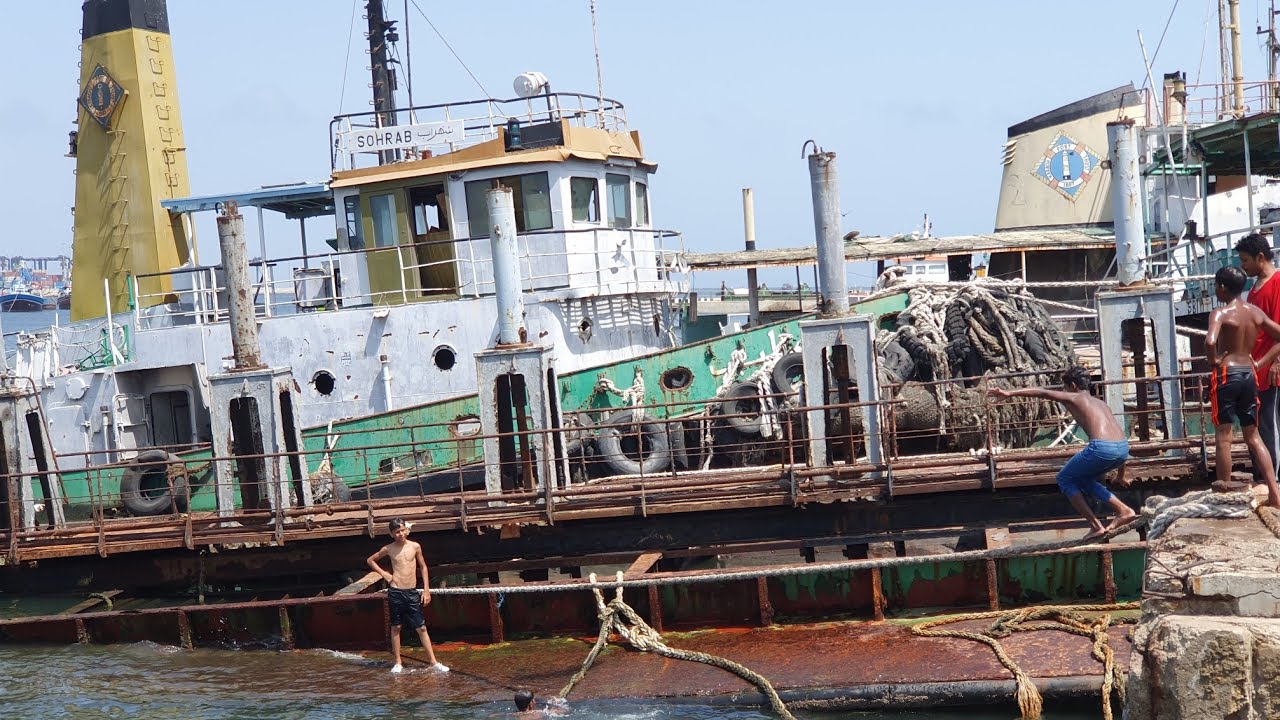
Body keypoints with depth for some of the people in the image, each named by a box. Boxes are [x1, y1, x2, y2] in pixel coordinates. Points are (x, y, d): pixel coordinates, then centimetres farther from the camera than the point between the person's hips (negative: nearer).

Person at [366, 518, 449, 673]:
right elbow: (370, 560, 15)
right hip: (395, 592, 0)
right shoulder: (388, 549, 1)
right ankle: (398, 663, 17)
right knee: (395, 627, 7)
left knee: (421, 628, 0)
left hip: (412, 592, 0)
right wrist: (384, 574, 3)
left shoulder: (415, 546, 1)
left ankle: (434, 662, 1)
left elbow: (423, 567, 10)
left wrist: (426, 589, 5)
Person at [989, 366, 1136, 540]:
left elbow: (1042, 392, 0)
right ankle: (1123, 510, 19)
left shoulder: (1073, 398, 13)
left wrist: (1009, 393, -2)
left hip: (1101, 447, -7)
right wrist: (1120, 475, 43)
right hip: (1123, 448, 7)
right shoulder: (1100, 403, 31)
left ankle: (1095, 525, 9)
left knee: (1064, 479, 16)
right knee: (1083, 479, 30)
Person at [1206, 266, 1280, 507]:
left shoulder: (1220, 313, -11)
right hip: (1249, 375, 6)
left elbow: (1210, 341, -29)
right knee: (1253, 436, 13)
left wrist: (1213, 361, -11)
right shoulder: (1256, 312, 8)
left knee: (1223, 436, 2)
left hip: (1226, 375, -6)